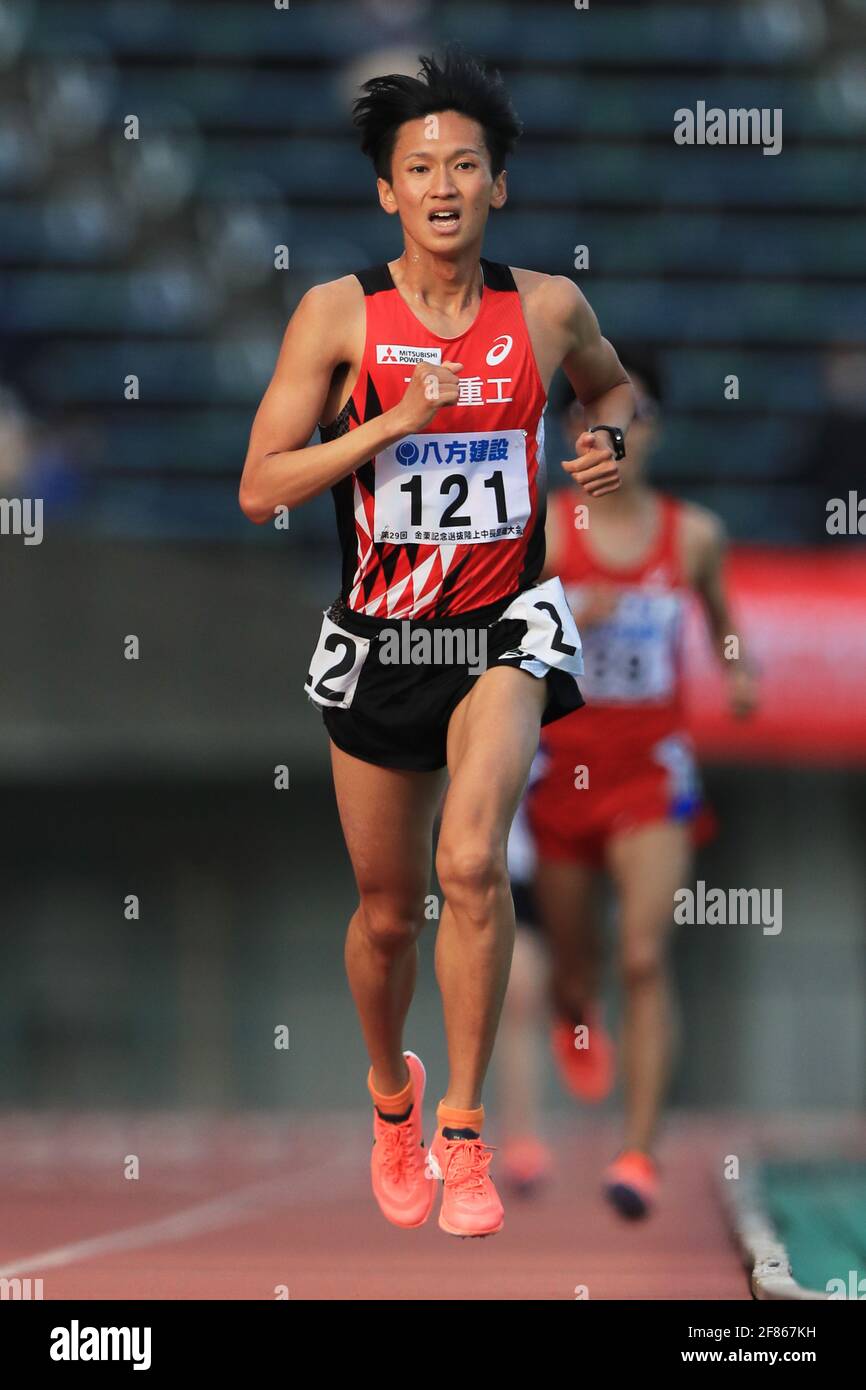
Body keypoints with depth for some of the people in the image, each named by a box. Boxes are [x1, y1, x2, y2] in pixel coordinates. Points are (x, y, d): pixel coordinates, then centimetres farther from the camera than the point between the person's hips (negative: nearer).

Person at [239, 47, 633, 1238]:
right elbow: (259, 489, -11)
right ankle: (390, 1094, 42)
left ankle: (463, 1125, -11)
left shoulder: (548, 310, -3)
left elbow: (612, 383, 21)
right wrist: (391, 422, -22)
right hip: (379, 640, 0)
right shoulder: (339, 315, -9)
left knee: (472, 863, -24)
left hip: (506, 628, 0)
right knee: (388, 909, 13)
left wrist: (610, 442, -1)